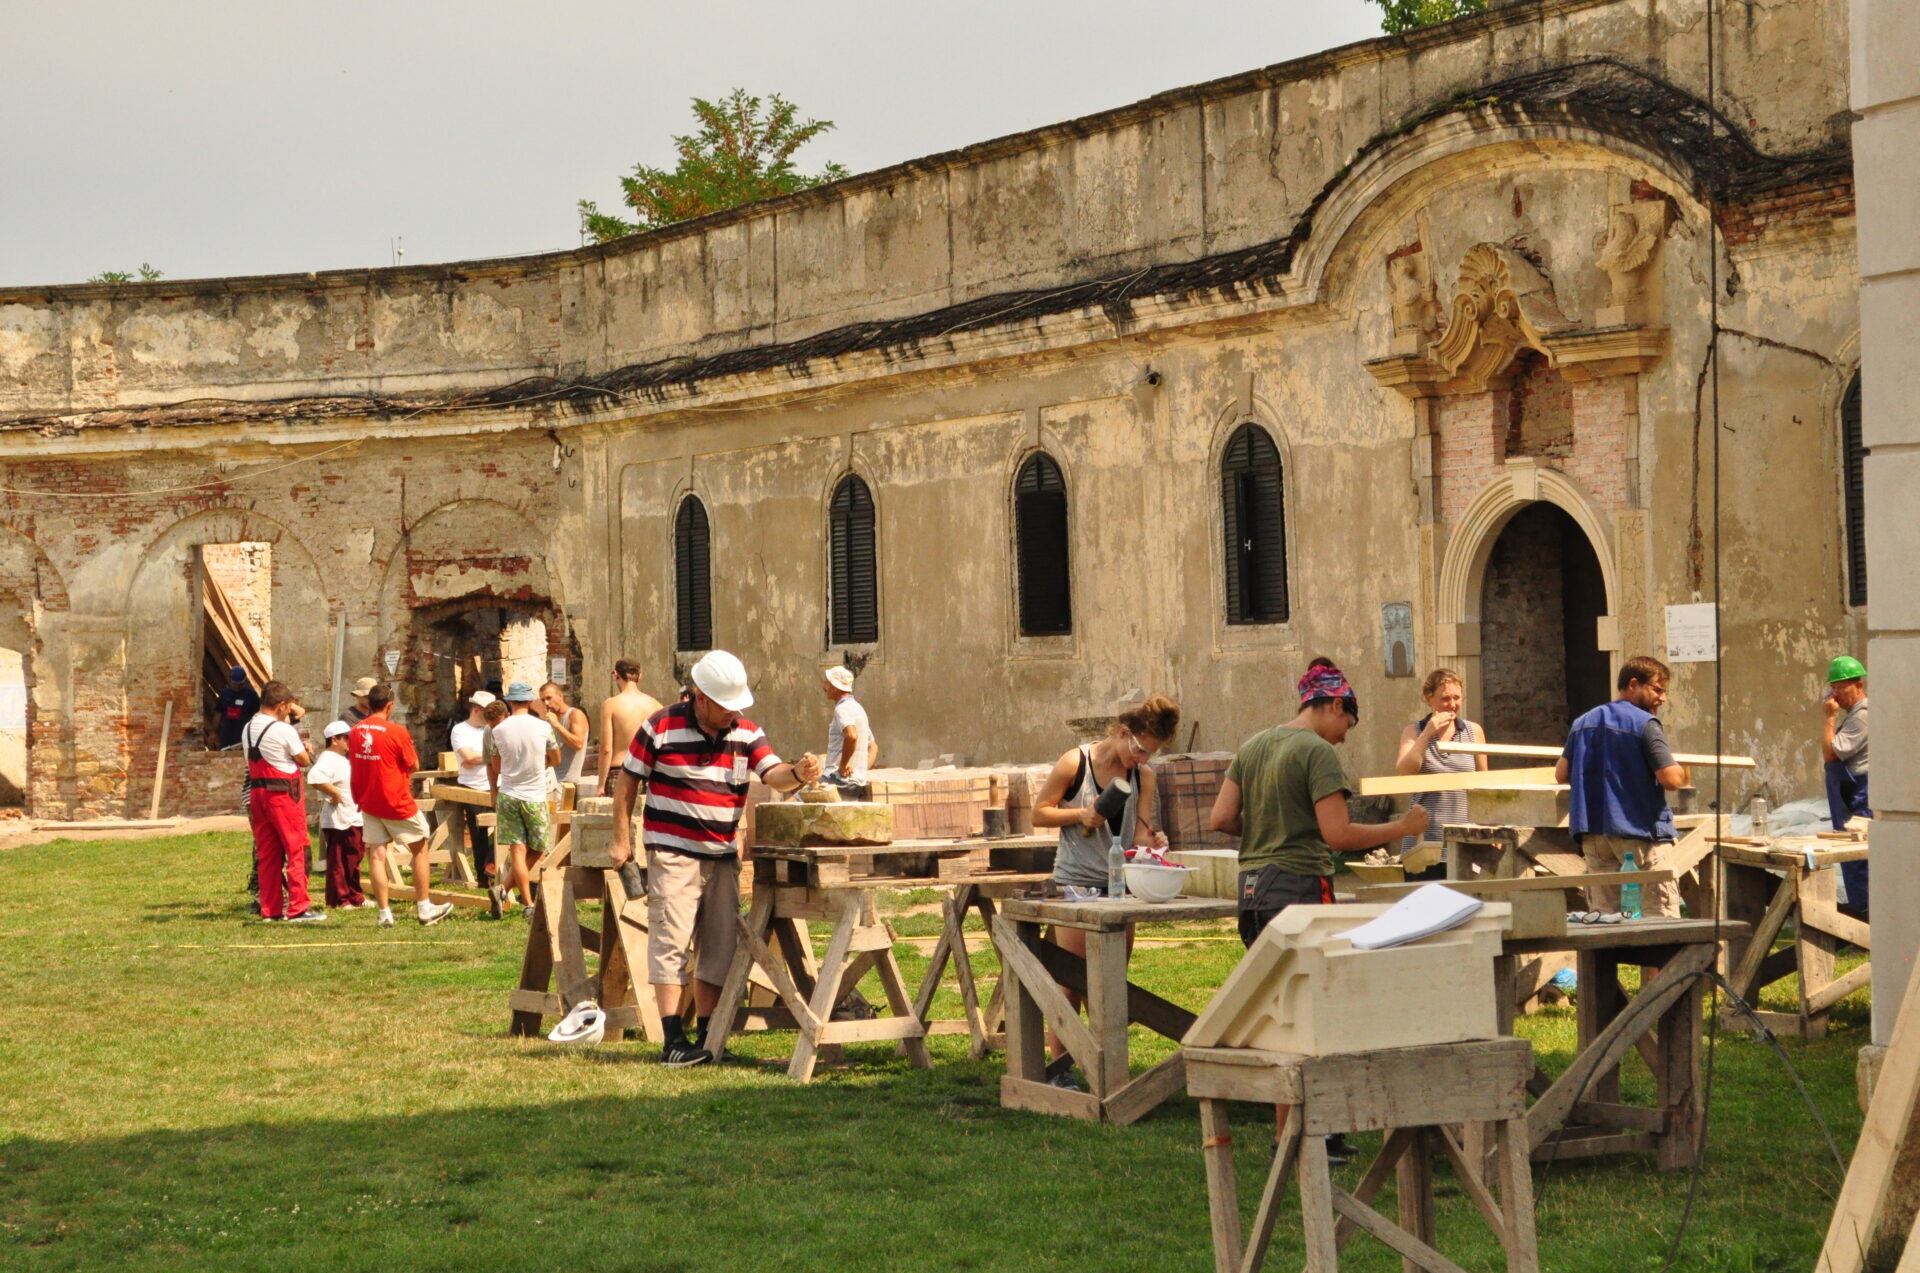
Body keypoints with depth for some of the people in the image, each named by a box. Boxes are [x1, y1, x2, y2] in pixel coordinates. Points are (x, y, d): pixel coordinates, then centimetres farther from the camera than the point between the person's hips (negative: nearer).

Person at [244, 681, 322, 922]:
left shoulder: (248, 729, 9)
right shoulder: (284, 730, -13)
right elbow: (304, 760, -4)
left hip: (257, 793, 7)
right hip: (284, 793, -7)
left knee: (266, 853, 9)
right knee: (296, 850, -2)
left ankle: (270, 908, 10)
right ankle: (298, 907, -4)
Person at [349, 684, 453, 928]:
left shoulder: (355, 732, 1)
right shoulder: (396, 732, -15)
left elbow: (353, 764, 10)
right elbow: (414, 765, -6)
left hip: (368, 804, 5)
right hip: (397, 804, -5)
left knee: (378, 855, 4)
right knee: (420, 849, 11)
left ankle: (385, 912, 0)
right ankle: (424, 909, 13)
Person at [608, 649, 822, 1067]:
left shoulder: (746, 734, 5)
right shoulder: (662, 728, -7)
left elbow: (773, 774, -7)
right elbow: (627, 781, 0)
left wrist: (798, 773, -29)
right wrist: (621, 838, -2)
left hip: (723, 856, 5)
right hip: (673, 854, -5)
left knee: (720, 948, 7)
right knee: (671, 943, -8)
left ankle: (705, 1037, 16)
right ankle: (674, 1040, -8)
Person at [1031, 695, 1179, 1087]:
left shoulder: (1143, 775, 4)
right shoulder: (1075, 763, -8)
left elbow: (1140, 830, 1)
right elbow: (1039, 812, -1)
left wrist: (1151, 841, -22)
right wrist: (1081, 814, -16)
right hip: (1077, 884, -5)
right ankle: (1059, 1068, 2)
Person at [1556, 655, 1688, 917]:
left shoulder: (1583, 723, 14)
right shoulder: (1645, 723, -8)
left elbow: (1561, 774, 15)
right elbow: (1671, 780, -14)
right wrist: (1680, 769, 8)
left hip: (1592, 833, 6)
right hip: (1638, 832, -6)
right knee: (1660, 917, -4)